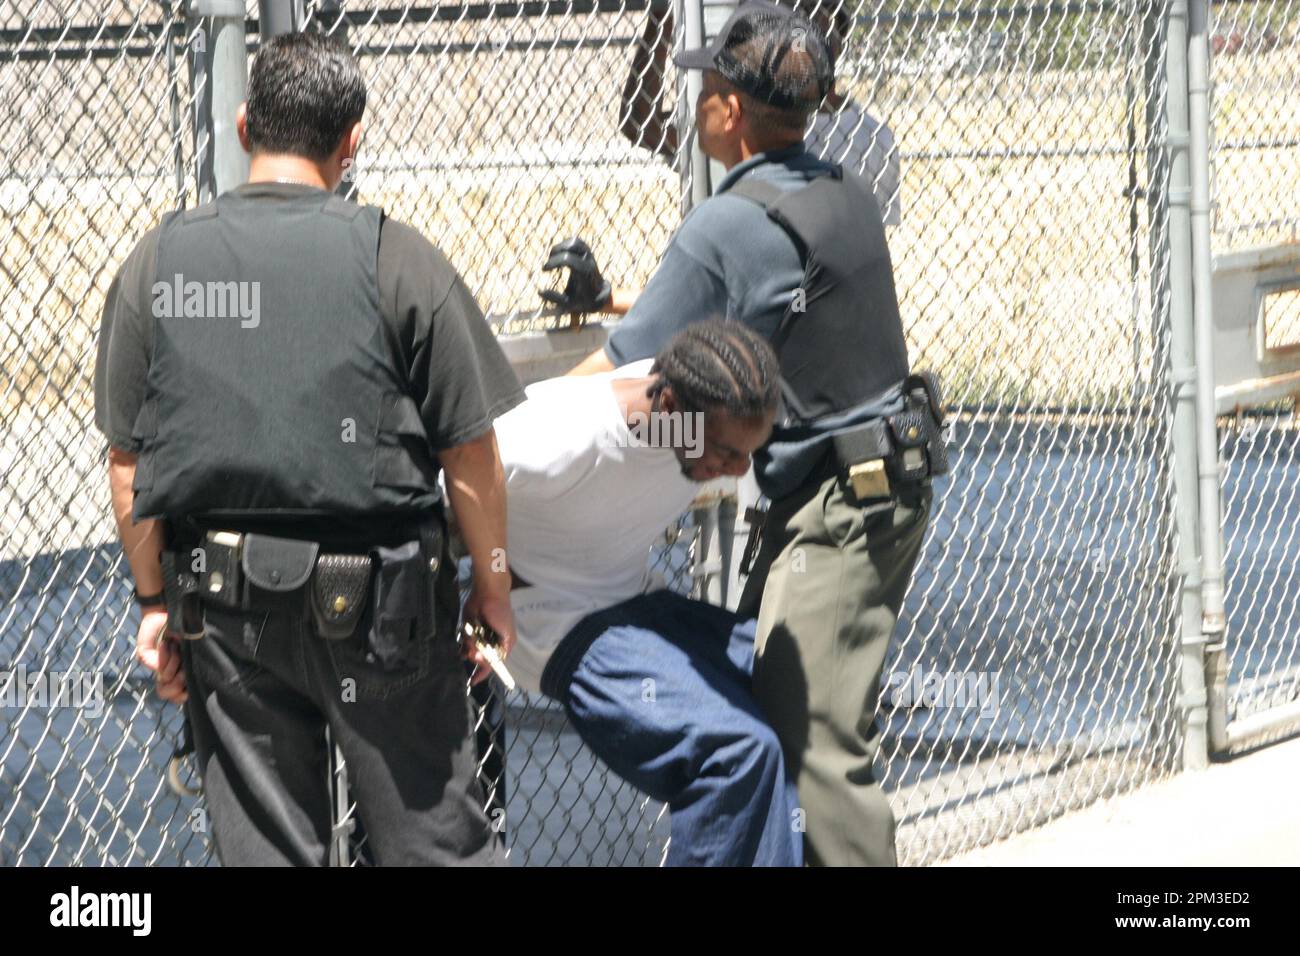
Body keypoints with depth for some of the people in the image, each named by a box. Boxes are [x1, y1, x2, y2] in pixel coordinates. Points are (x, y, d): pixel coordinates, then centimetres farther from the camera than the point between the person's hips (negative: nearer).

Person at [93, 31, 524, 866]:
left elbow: (128, 462, 4)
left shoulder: (156, 263, 1)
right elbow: (469, 454, -6)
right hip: (374, 598, -3)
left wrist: (154, 598, 13)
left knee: (263, 845, 9)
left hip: (221, 604, 3)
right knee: (433, 837, 5)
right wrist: (492, 583, 7)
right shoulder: (395, 258, -8)